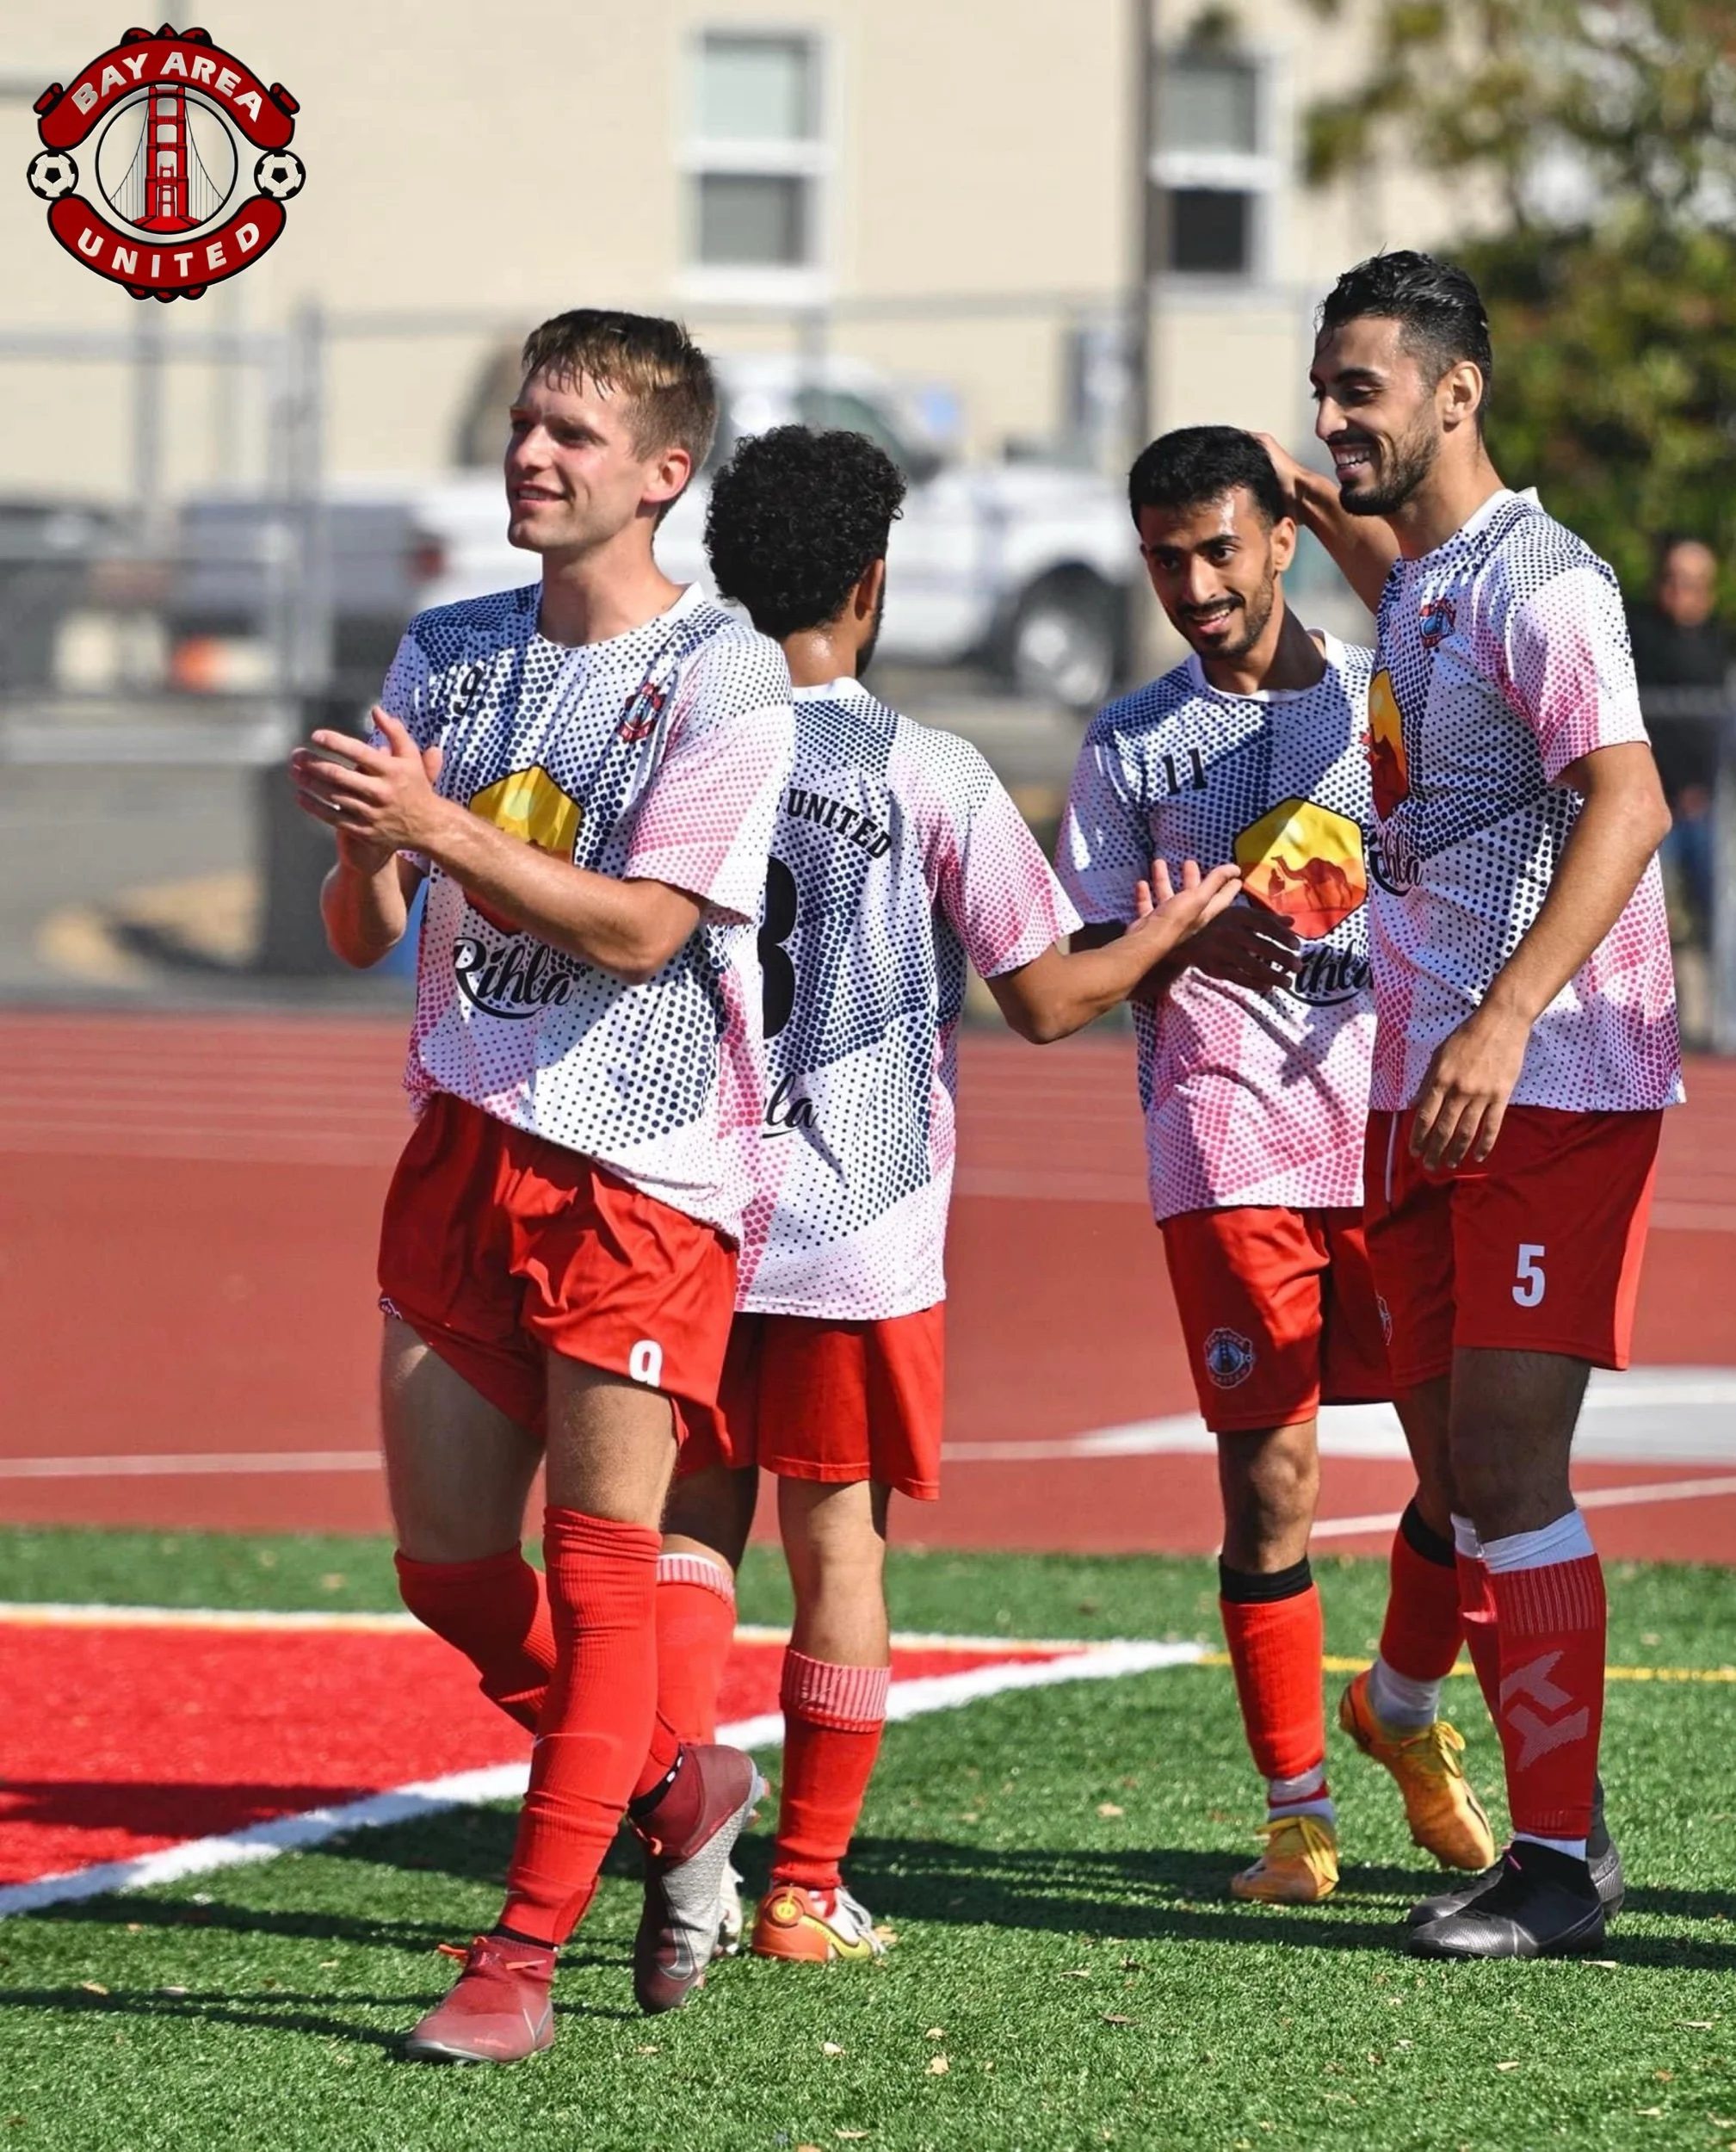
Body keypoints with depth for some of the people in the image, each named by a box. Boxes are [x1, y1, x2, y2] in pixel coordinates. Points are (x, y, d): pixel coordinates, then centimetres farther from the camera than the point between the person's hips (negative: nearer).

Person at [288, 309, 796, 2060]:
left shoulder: (724, 679, -8)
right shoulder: (449, 653, 9)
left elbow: (643, 929, -18)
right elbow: (360, 934, 8)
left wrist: (442, 827, -26)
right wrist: (364, 842, -15)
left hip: (643, 1171, -6)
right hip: (466, 1138, 6)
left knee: (601, 1560, -8)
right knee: (447, 1564, 8)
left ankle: (520, 1959, -5)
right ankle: (673, 1789, 31)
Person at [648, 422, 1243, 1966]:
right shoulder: (930, 777, -7)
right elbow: (1046, 1000, -3)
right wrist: (1171, 933, 14)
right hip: (858, 1227, -2)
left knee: (692, 1523, 9)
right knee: (837, 1547, 5)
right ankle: (808, 1888, 9)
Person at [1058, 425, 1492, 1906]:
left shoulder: (1388, 699, 10)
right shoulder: (1131, 743, 9)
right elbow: (1087, 961, 7)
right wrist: (1188, 947, -12)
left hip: (1404, 1130, 1)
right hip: (1229, 1145, -1)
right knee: (1268, 1475, -5)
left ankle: (1403, 1704, 25)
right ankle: (1296, 1814, 5)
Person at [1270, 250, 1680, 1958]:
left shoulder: (1535, 579, -13)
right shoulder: (1418, 581, 15)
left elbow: (1628, 802, -25)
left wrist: (1504, 1020, -33)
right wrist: (1322, 509, 31)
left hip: (1551, 1090, -9)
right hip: (1427, 1086, 9)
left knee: (1507, 1466, -12)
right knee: (1456, 1471, 9)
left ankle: (1558, 1857, -8)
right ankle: (1555, 1830, 16)